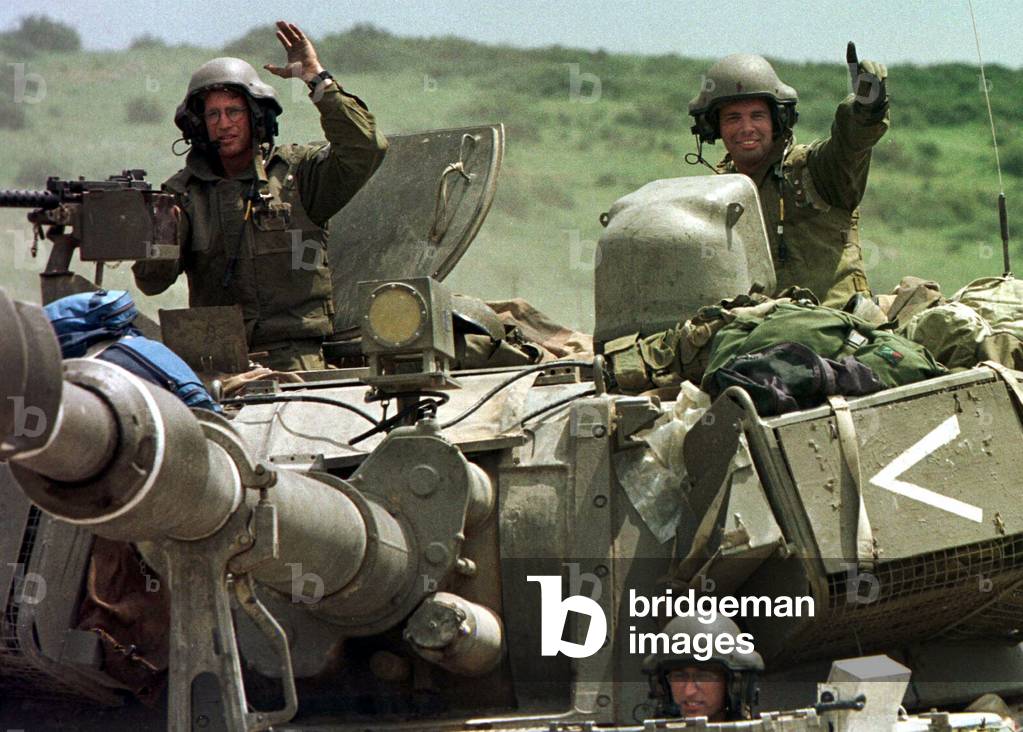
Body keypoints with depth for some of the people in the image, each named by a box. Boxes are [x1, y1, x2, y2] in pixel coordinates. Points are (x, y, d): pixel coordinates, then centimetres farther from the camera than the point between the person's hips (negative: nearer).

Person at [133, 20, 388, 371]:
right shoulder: (184, 192, 11)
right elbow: (152, 282, 4)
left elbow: (364, 150, -8)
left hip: (291, 352, -2)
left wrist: (318, 79, -6)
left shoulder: (297, 171, 8)